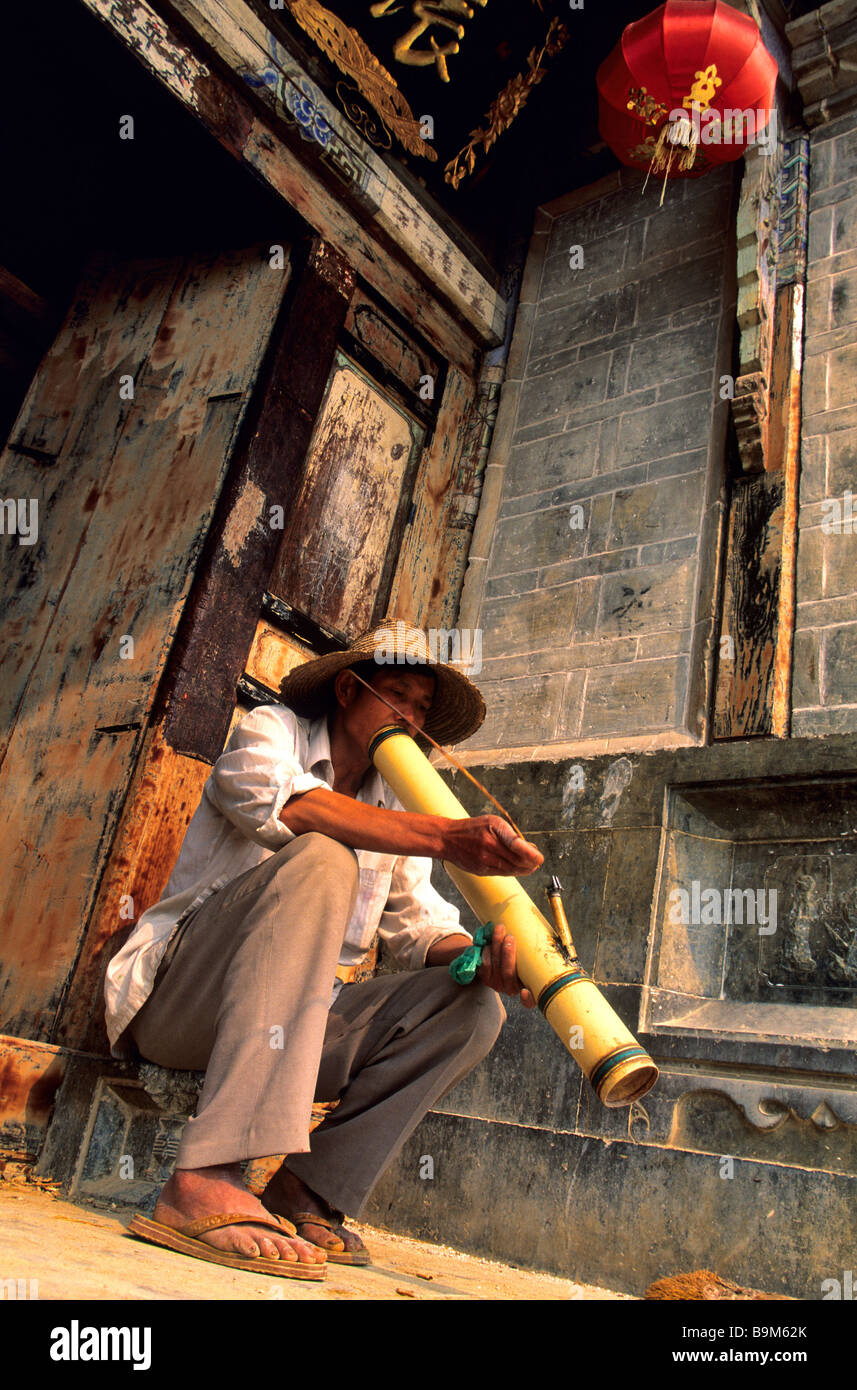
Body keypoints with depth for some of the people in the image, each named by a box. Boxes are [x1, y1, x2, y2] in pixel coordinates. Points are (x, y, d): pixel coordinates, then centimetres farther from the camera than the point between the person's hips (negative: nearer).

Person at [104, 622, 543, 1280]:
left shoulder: (396, 807, 17)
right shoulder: (272, 728, 1)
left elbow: (420, 926, 8)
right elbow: (281, 803, -24)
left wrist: (481, 954, -16)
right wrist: (447, 836, -33)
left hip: (304, 1020, 6)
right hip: (181, 998, -5)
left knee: (473, 1005, -10)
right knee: (319, 861, -31)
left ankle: (307, 1193, -14)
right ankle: (206, 1179, -39)